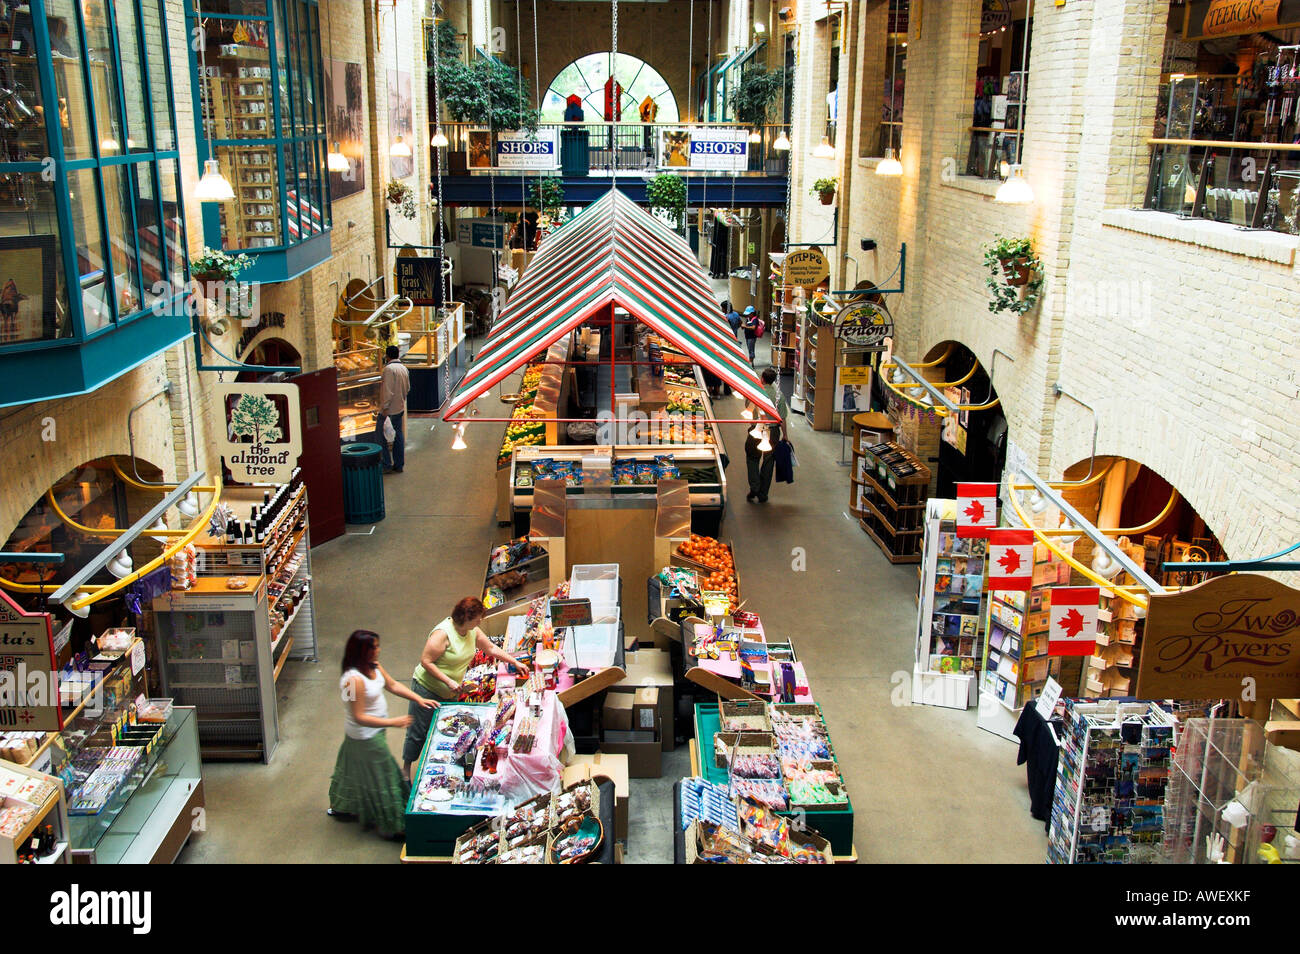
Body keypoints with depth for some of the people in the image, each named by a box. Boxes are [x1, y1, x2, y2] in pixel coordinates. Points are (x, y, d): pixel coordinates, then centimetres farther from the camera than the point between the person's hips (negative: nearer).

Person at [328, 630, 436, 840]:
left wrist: (419, 699, 0)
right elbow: (360, 717, -31)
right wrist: (394, 722, -32)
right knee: (379, 778, 6)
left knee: (357, 771, 28)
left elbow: (393, 685, 8)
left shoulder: (373, 666, -7)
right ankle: (391, 825, 22)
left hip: (370, 734, 9)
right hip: (366, 738, -9)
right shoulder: (355, 679, -34)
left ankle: (341, 807, 50)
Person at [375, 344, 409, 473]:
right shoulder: (404, 368, 8)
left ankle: (386, 464, 0)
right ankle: (399, 465, 17)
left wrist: (385, 407, -19)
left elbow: (388, 390, -22)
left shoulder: (389, 369, -17)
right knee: (399, 434, 13)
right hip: (400, 407, 8)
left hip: (389, 408, -8)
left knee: (379, 435, 2)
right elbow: (407, 388, 14)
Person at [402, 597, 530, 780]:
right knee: (418, 732, 2)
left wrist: (516, 663, 9)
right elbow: (426, 661, -24)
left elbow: (492, 649, 12)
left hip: (449, 693, 7)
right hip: (427, 688, -7)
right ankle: (406, 768, 18)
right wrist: (449, 681, -26)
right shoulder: (443, 633, -25)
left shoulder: (473, 631, -1)